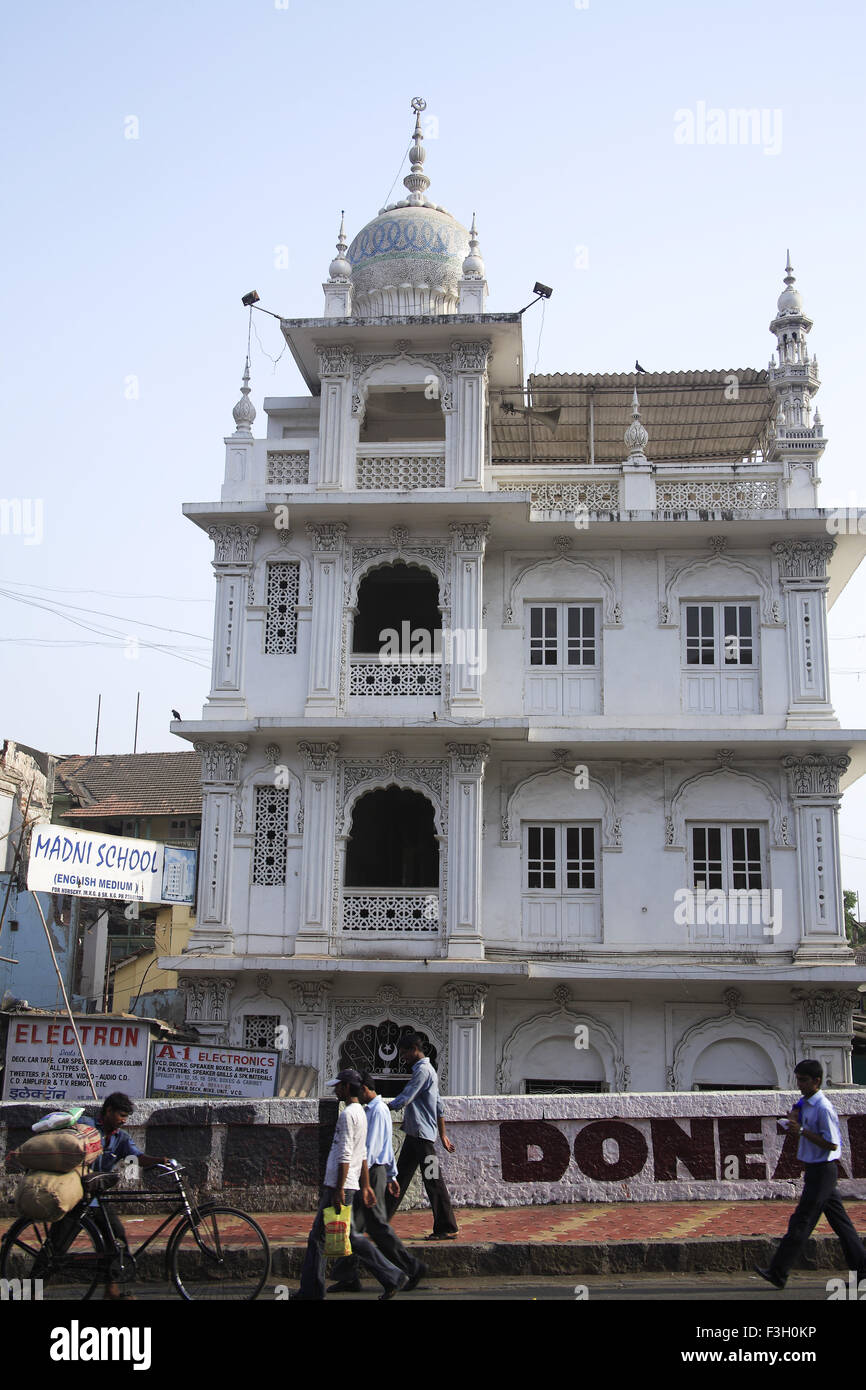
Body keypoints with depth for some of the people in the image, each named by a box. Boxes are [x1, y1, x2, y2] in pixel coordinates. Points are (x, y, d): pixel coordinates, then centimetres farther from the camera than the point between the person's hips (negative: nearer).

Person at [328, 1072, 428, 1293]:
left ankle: (413, 1268, 3)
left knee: (377, 1226, -5)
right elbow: (388, 1146, 22)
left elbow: (370, 1148, -20)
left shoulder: (377, 1111, -14)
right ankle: (348, 1277, 12)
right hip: (371, 1173, 10)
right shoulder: (372, 1109, 17)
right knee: (353, 1224, 9)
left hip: (372, 1173, -10)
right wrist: (392, 1176, 25)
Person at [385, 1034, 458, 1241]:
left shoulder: (423, 1070, -13)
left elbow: (403, 1100, -19)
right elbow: (439, 1106, 22)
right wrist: (443, 1135, 23)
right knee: (400, 1178, 11)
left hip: (422, 1134, -10)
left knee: (433, 1181, -5)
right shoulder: (426, 1069, 19)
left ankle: (447, 1229, 1)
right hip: (414, 1135, 10)